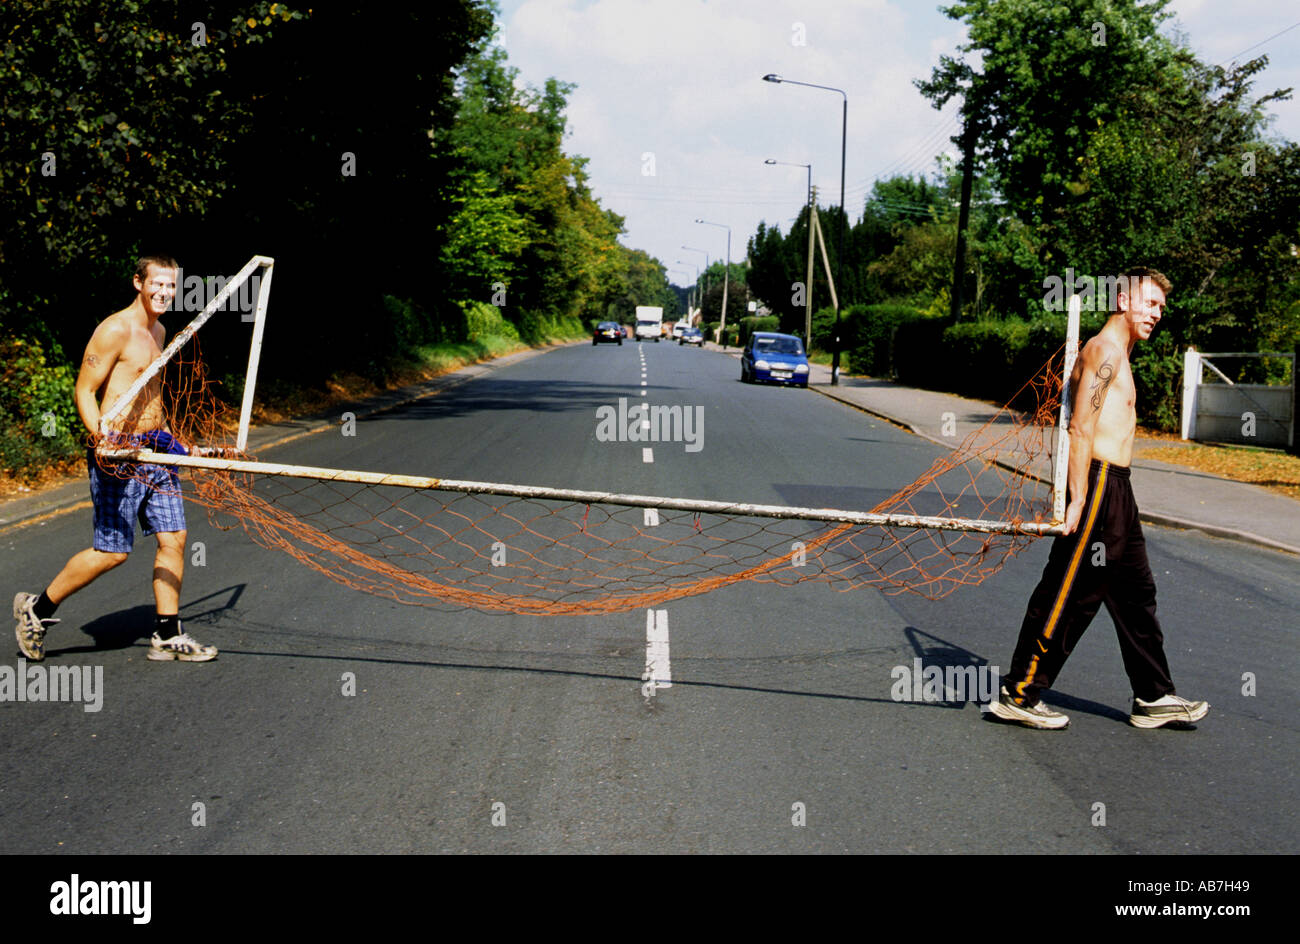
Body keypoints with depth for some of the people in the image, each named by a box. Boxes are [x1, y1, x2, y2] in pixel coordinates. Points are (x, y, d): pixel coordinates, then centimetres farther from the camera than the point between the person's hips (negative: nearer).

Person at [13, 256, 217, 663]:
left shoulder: (157, 331, 15)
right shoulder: (115, 330, -12)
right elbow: (84, 391, -14)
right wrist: (101, 437, -28)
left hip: (155, 453, 8)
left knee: (174, 538, 3)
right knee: (112, 551, -5)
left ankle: (167, 637, 11)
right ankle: (37, 609, 15)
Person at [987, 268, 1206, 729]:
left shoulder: (1117, 355, 21)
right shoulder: (1105, 350, -12)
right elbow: (1081, 429, -19)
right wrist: (1078, 500, -23)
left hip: (1115, 489, 11)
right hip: (1098, 483, -11)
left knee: (1135, 592, 14)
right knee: (1067, 593, -6)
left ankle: (1153, 697, 23)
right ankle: (1018, 695, 1)